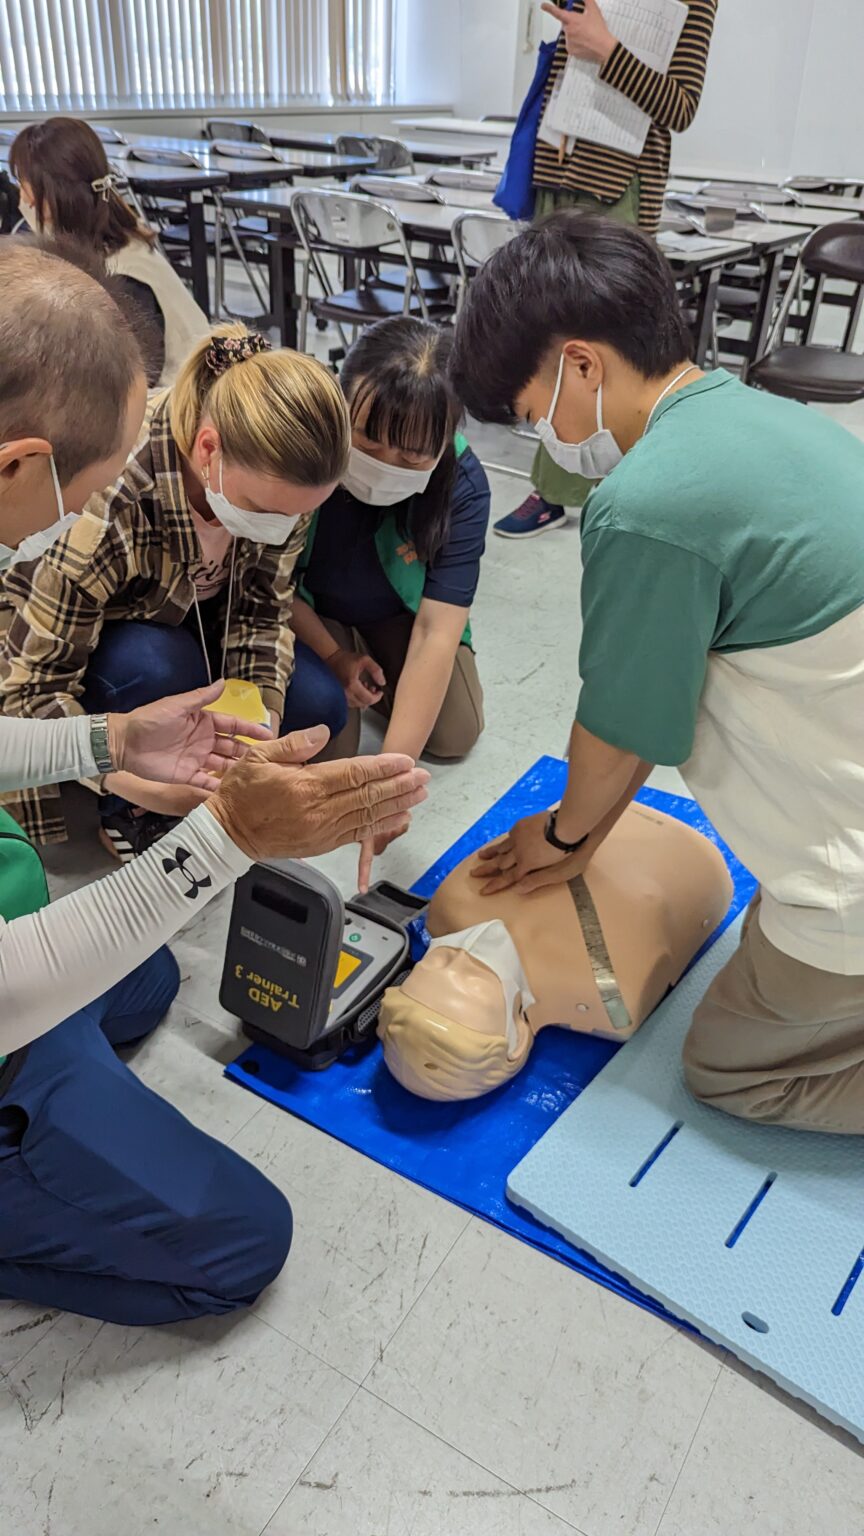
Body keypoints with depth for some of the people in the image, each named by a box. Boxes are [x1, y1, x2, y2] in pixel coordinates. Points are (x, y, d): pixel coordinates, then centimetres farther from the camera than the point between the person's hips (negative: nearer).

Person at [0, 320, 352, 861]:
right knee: (159, 665, -37)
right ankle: (127, 815, -8)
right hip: (75, 635, -4)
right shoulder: (110, 506, -41)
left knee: (319, 708, -10)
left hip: (193, 618, 5)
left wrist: (259, 725, -32)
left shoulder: (275, 481, -25)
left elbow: (263, 611, -15)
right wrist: (143, 786, -47)